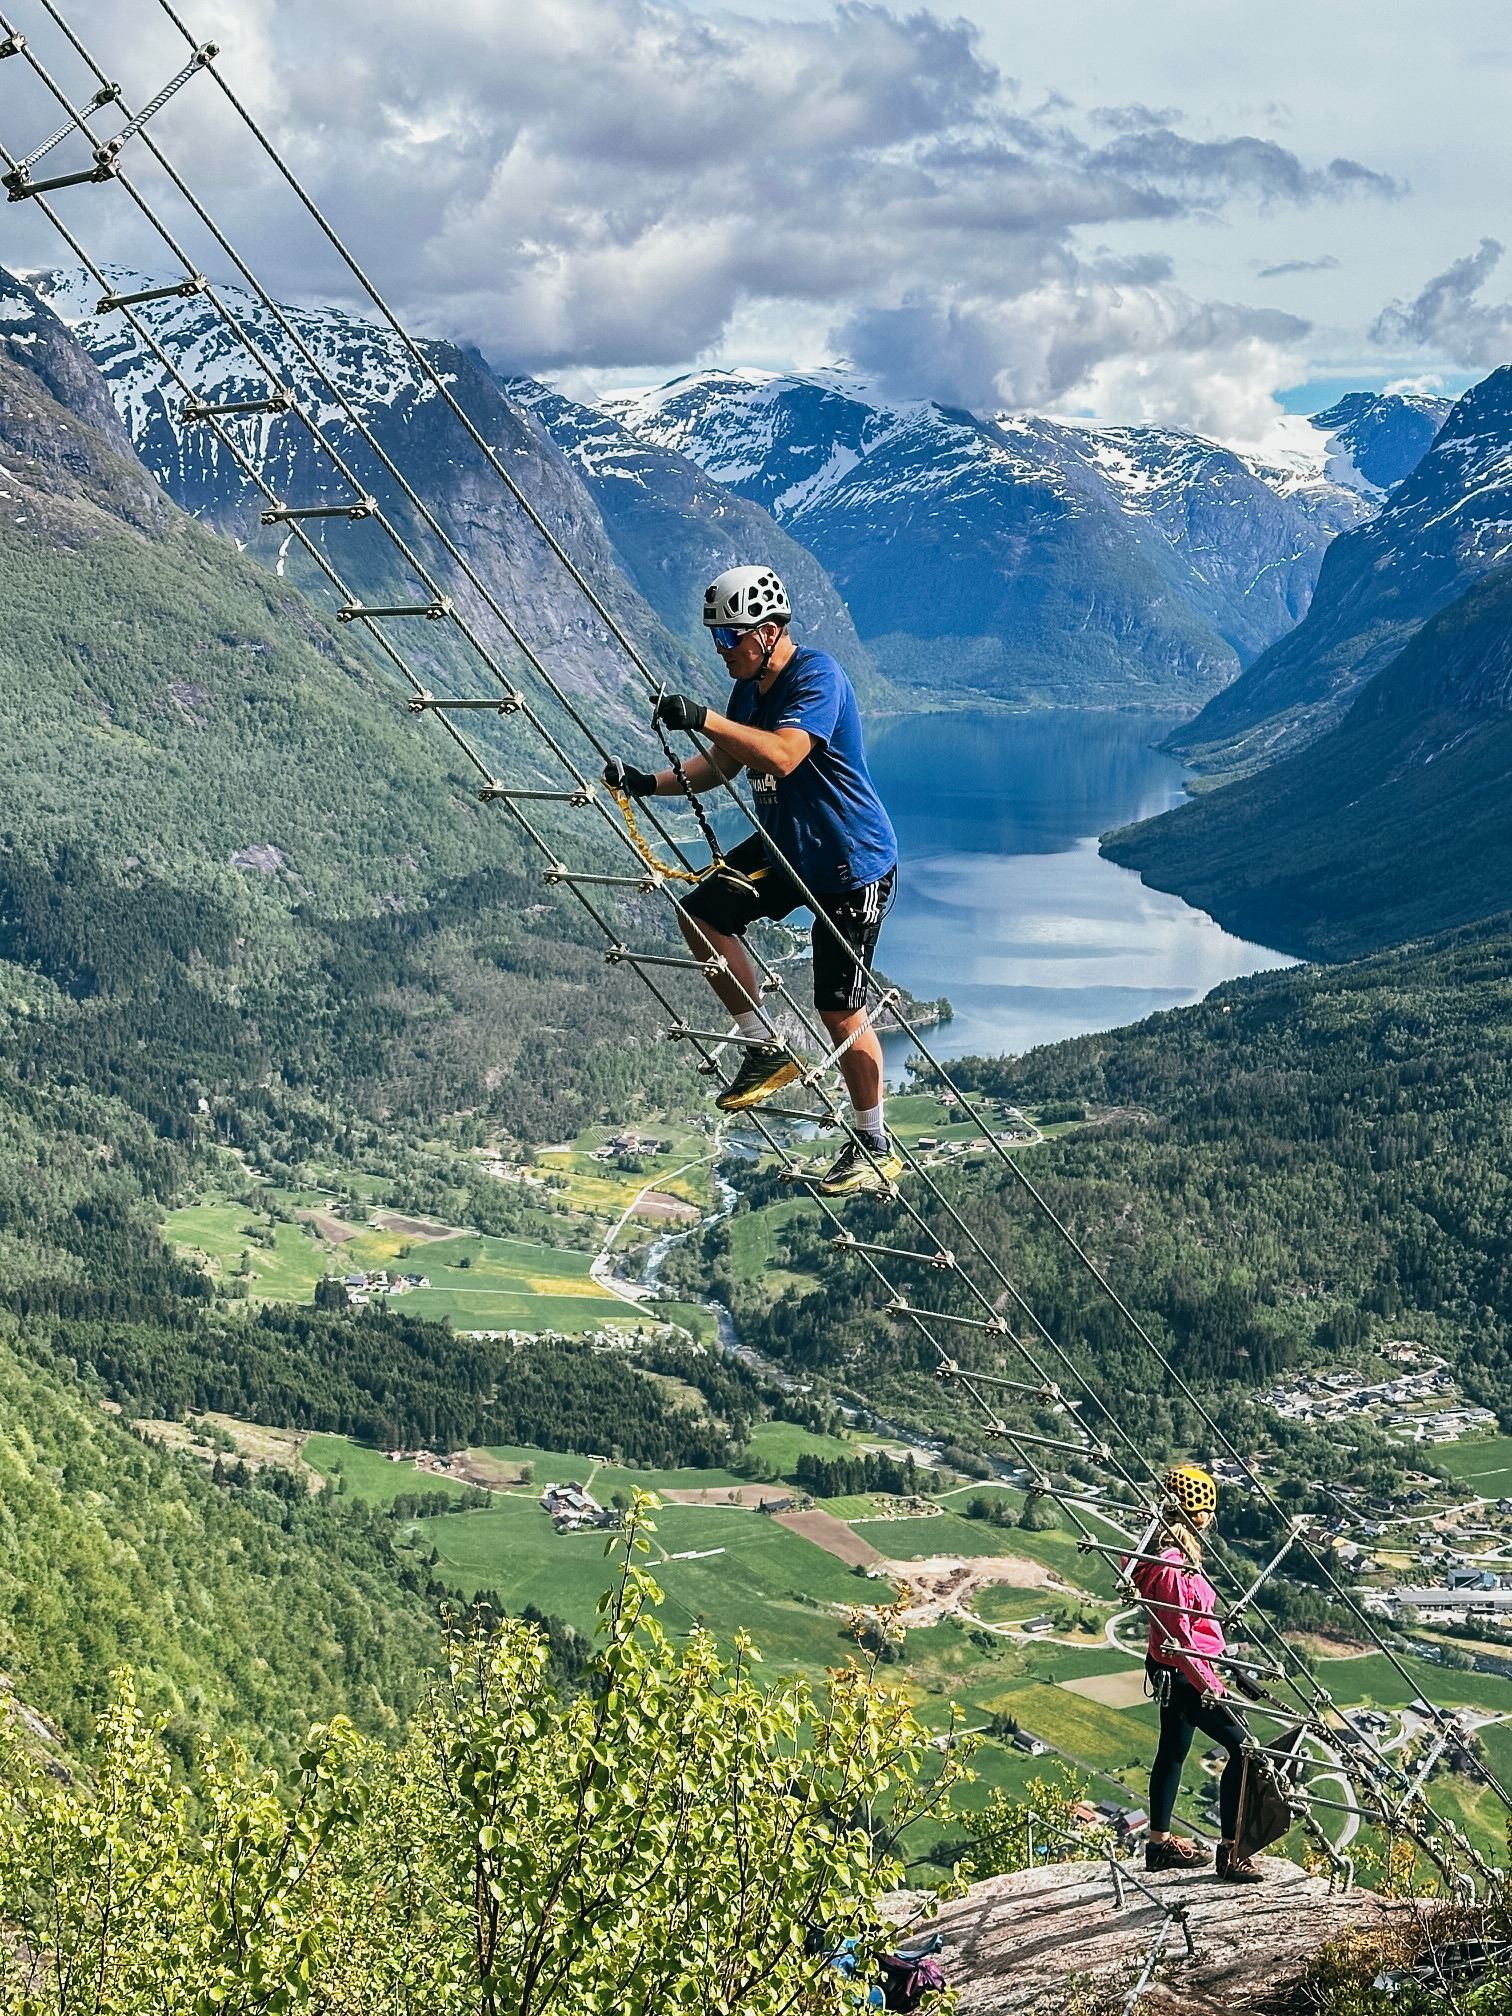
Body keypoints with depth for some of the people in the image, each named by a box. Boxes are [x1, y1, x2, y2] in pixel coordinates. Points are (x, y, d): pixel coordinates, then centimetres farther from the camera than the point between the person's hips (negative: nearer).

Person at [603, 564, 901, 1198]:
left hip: (852, 865, -9)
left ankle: (876, 1149, 11)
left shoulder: (816, 676, -24)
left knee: (840, 1010, -4)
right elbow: (720, 765, 12)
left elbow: (783, 756, -40)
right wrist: (649, 784, -2)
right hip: (784, 848, 9)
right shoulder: (749, 687, 3)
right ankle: (766, 1049, 16)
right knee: (700, 914, 6)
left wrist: (703, 717, -44)